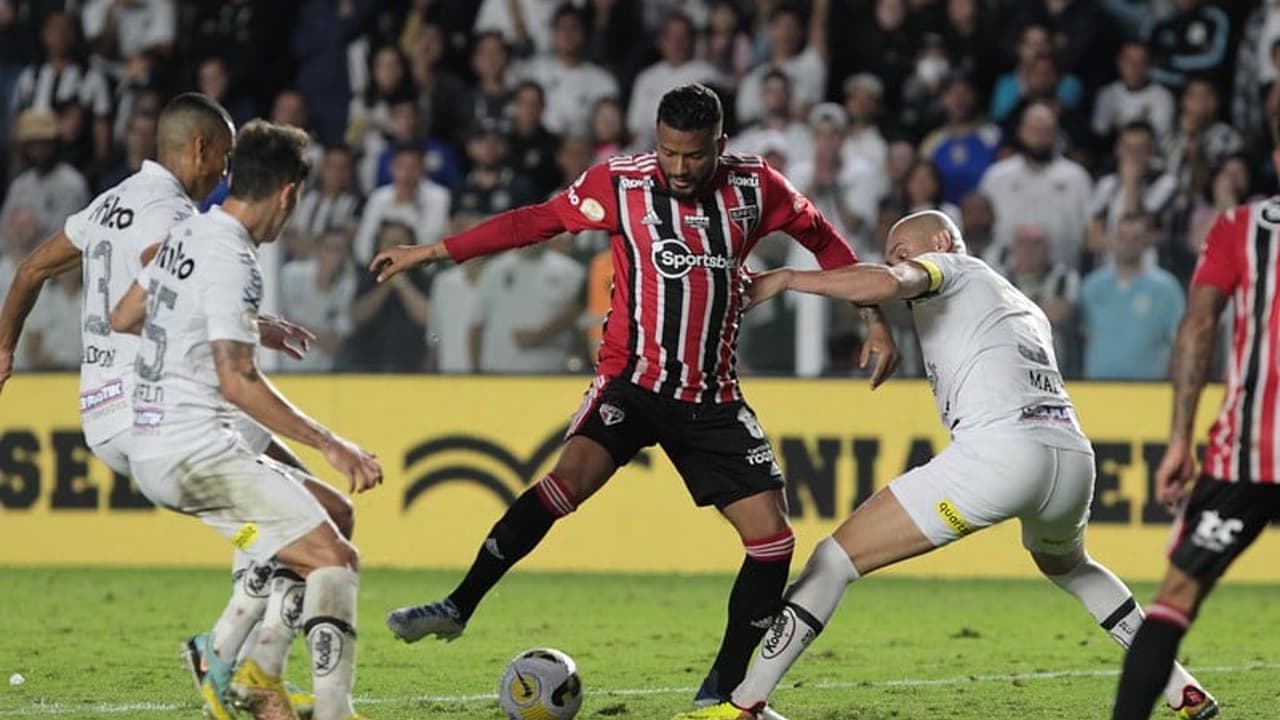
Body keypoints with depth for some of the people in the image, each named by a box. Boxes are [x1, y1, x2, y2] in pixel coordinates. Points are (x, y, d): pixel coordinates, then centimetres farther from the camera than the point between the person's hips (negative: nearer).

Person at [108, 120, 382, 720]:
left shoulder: (186, 234, 11)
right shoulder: (232, 261, -17)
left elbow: (120, 319, 24)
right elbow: (237, 382, -22)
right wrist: (329, 445, -20)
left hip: (148, 450, 10)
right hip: (196, 449, -10)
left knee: (330, 513, 19)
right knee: (335, 558, -11)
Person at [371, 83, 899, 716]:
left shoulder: (755, 187, -2)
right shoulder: (619, 183, -7)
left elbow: (823, 239, 12)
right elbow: (536, 222, 1)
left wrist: (876, 321, 10)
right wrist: (434, 253, 1)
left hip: (712, 397, 3)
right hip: (633, 379, -3)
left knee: (772, 537, -6)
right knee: (573, 475, -29)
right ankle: (457, 608, -23)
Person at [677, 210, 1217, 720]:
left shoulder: (951, 269, 14)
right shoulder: (1026, 309, 35)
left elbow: (884, 284, -8)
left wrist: (784, 279, -1)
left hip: (1000, 449, -7)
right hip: (1074, 458, 7)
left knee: (837, 556, 1)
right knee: (1066, 565, 40)